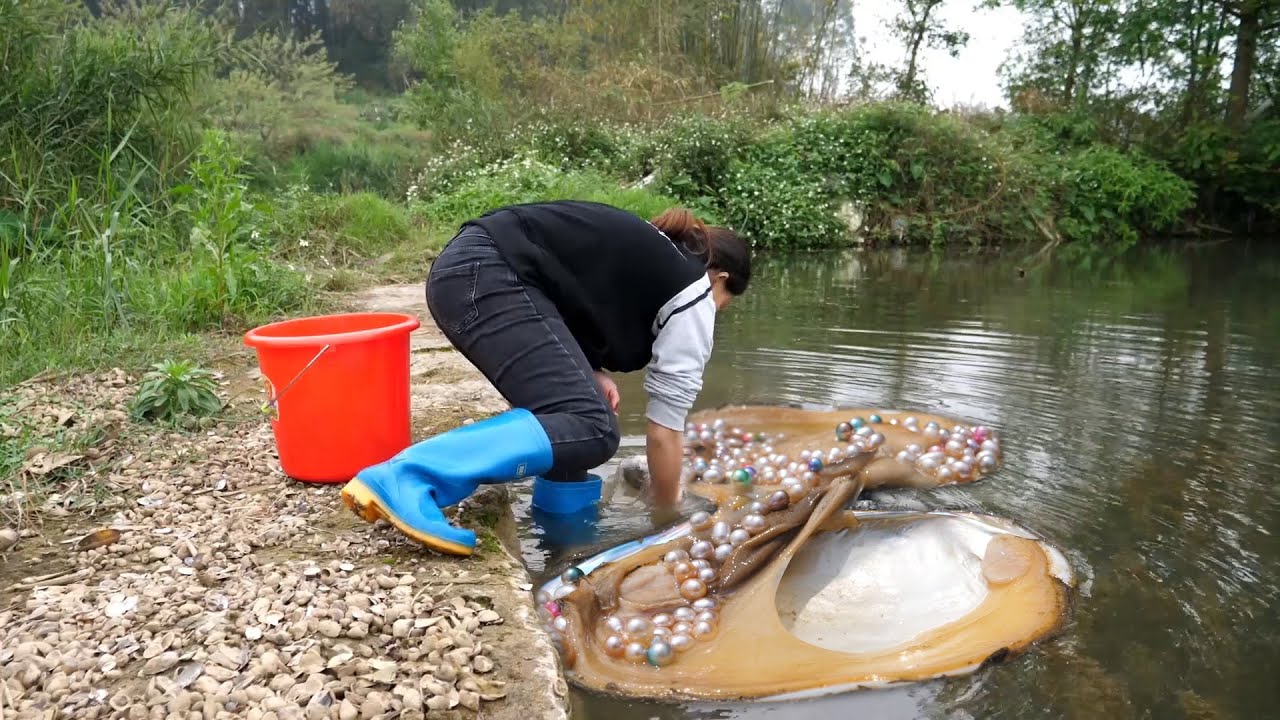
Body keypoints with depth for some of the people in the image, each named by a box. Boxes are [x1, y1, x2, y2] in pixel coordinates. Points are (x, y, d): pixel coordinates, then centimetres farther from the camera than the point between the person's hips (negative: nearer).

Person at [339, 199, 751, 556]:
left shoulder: (646, 252, 27)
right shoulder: (691, 299, 5)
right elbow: (666, 428, 3)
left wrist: (590, 372, 9)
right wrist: (666, 513, 16)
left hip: (466, 268, 10)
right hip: (488, 277, -10)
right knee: (590, 429, -17)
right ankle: (401, 479, -25)